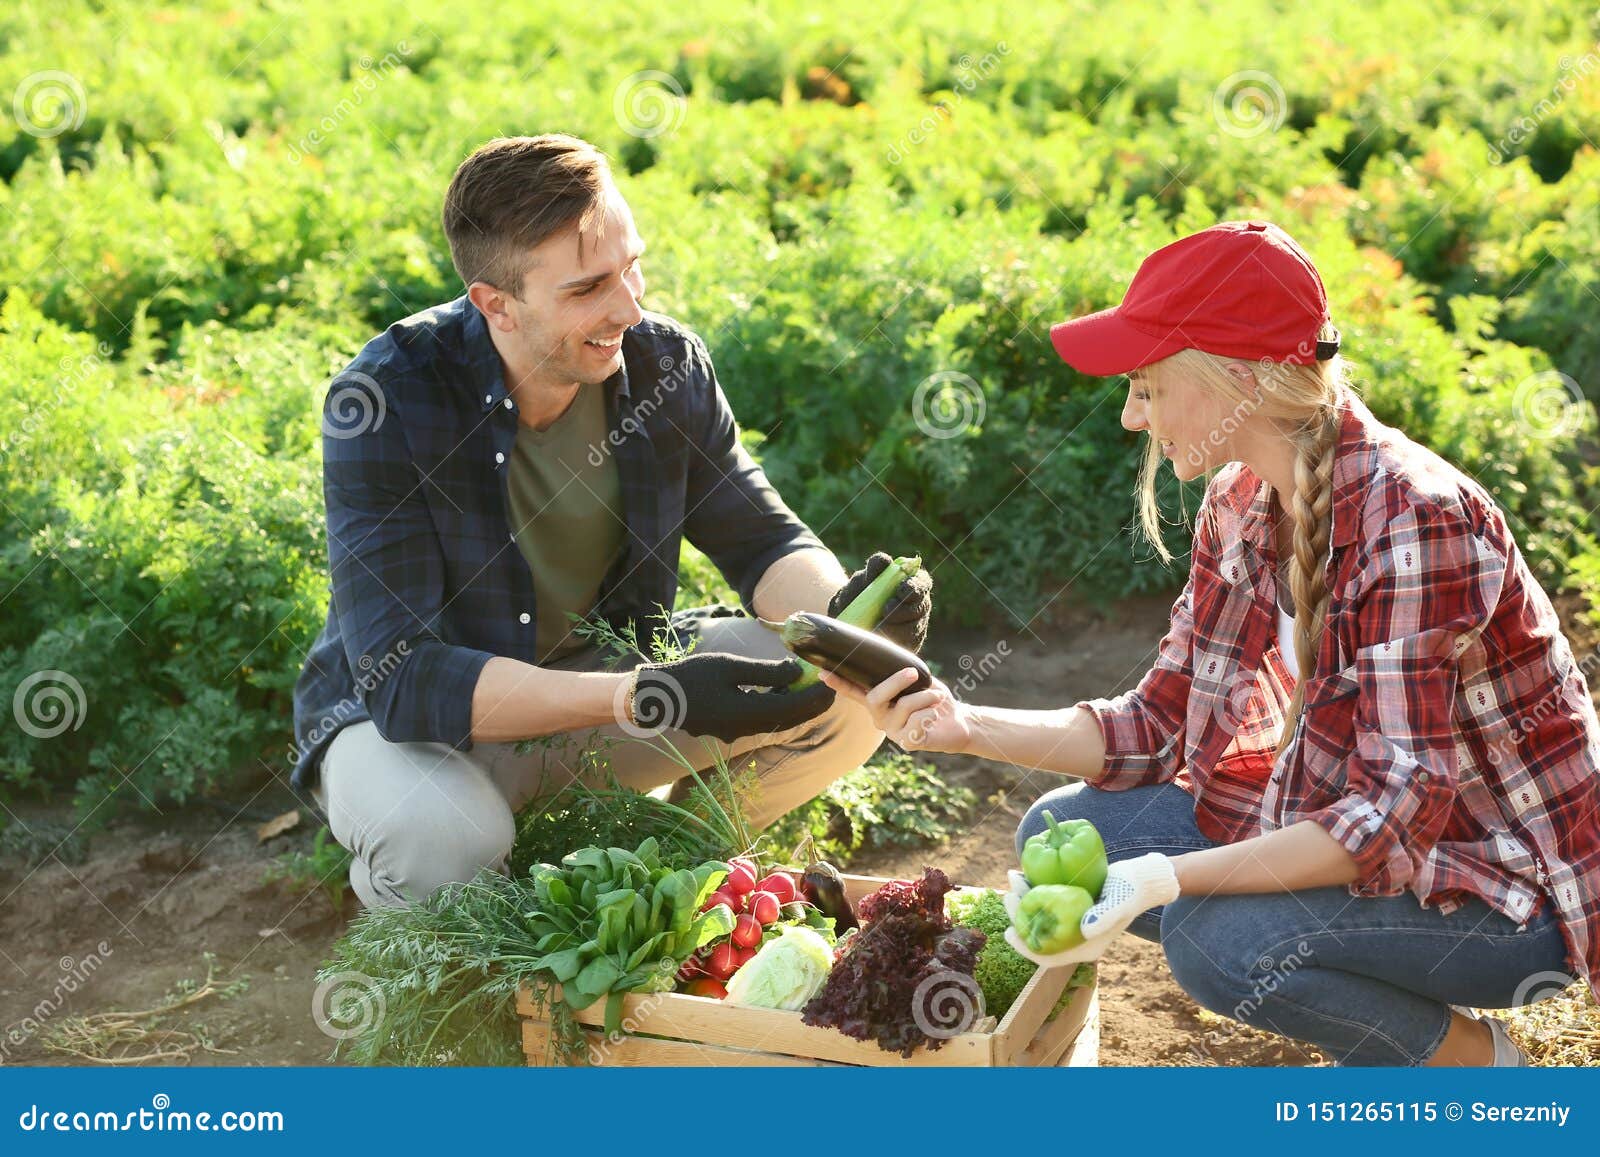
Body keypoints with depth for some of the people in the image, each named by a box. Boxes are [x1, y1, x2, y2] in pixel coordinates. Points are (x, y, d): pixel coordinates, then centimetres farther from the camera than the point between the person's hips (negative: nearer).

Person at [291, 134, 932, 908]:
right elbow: (400, 676, -33)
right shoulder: (385, 402, -27)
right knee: (438, 839, -38)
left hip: (601, 664, 4)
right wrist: (640, 700, -43)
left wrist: (840, 611, -26)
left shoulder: (664, 362, -12)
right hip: (411, 718, -4)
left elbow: (762, 539, -1)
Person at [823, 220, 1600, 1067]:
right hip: (1348, 825, 8)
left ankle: (1474, 1062, 0)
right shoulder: (1240, 503, -2)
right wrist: (969, 727, -13)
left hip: (1511, 886, -8)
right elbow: (1161, 726, 1)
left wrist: (1166, 879, -40)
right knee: (1061, 833, -2)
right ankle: (1385, 1017, 9)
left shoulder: (1413, 519, -27)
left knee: (1217, 936, -31)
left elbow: (1394, 817, -31)